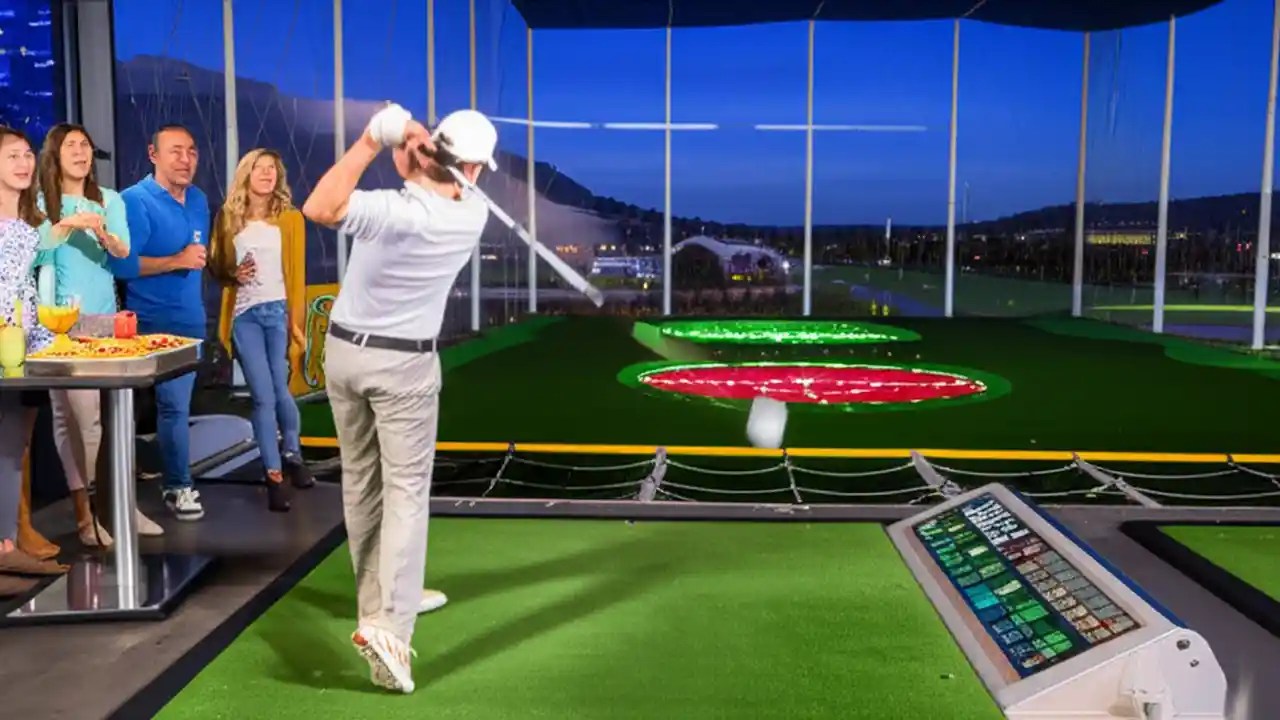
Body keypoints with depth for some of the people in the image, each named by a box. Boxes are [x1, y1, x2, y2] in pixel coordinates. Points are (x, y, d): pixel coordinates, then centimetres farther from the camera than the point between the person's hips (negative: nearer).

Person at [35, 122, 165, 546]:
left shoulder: (110, 200, 10)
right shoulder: (40, 203, 1)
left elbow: (123, 251, -1)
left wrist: (102, 234, -22)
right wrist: (68, 224, -23)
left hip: (106, 316, 4)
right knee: (77, 414, -6)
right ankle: (83, 514, -1)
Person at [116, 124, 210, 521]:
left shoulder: (199, 201, 10)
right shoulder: (135, 200, -13)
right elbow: (122, 264, -22)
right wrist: (177, 261, -21)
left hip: (192, 319, 7)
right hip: (155, 322, -7)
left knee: (176, 403, 15)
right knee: (174, 406, -5)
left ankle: (175, 477, 26)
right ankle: (179, 486, 8)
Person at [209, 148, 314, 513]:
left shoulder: (290, 217, 3)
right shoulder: (228, 218, 6)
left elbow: (297, 274, 2)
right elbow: (215, 265, 16)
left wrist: (295, 320, -2)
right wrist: (232, 275, -6)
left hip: (278, 311, 0)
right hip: (244, 315, 0)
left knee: (280, 391, 5)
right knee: (263, 396, -4)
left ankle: (292, 455, 32)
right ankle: (274, 477, 5)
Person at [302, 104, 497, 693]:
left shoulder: (398, 213, -23)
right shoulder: (473, 214, -13)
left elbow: (319, 209, -35)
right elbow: (435, 185, 5)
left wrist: (371, 142, -29)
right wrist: (406, 142, -15)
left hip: (344, 352, 1)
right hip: (404, 364, -1)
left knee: (361, 484, 15)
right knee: (406, 491, -2)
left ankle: (380, 602, 30)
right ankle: (388, 624, -15)